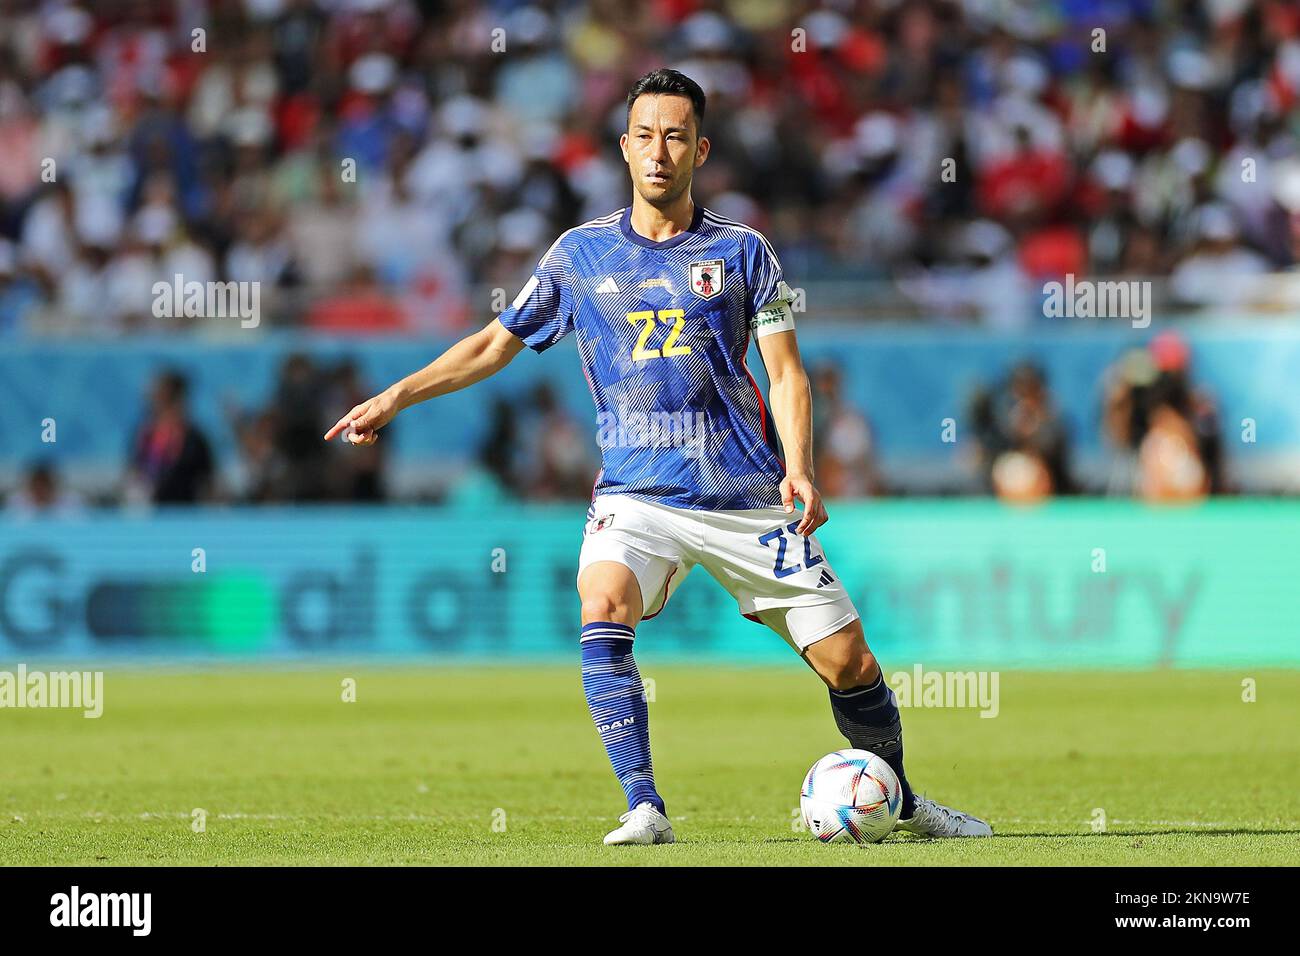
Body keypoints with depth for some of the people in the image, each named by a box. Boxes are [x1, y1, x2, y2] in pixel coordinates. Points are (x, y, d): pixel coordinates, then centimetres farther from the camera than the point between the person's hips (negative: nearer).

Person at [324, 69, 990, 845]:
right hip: (635, 494, 0)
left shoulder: (742, 251, 5)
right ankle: (644, 809, -27)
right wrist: (395, 398, 11)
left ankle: (901, 803, 23)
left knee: (849, 663, -1)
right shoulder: (581, 253, 8)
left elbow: (786, 373, 2)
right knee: (604, 612, -30)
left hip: (747, 497, 0)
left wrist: (800, 468, -13)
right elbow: (496, 344, 17)